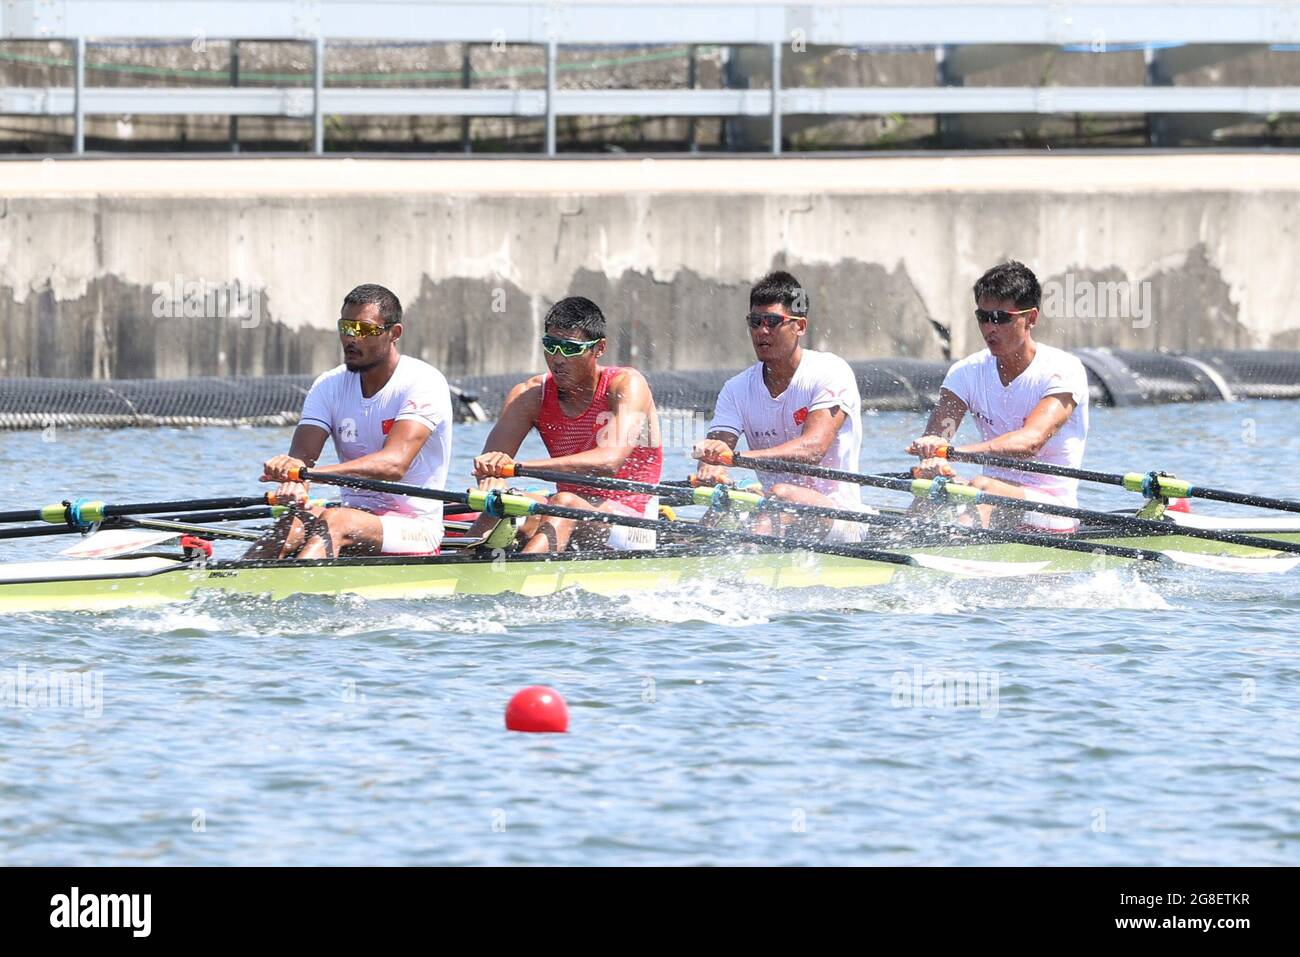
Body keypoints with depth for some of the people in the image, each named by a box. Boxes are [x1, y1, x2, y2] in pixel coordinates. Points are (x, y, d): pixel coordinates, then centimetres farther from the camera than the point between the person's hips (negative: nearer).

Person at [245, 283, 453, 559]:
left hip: (415, 529, -5)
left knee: (334, 522, -35)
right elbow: (302, 454, -6)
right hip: (355, 517, 5)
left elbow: (394, 463, -25)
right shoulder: (329, 386, 7)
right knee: (293, 525, -27)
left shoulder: (423, 382, -10)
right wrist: (294, 482, -34)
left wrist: (310, 472, -39)